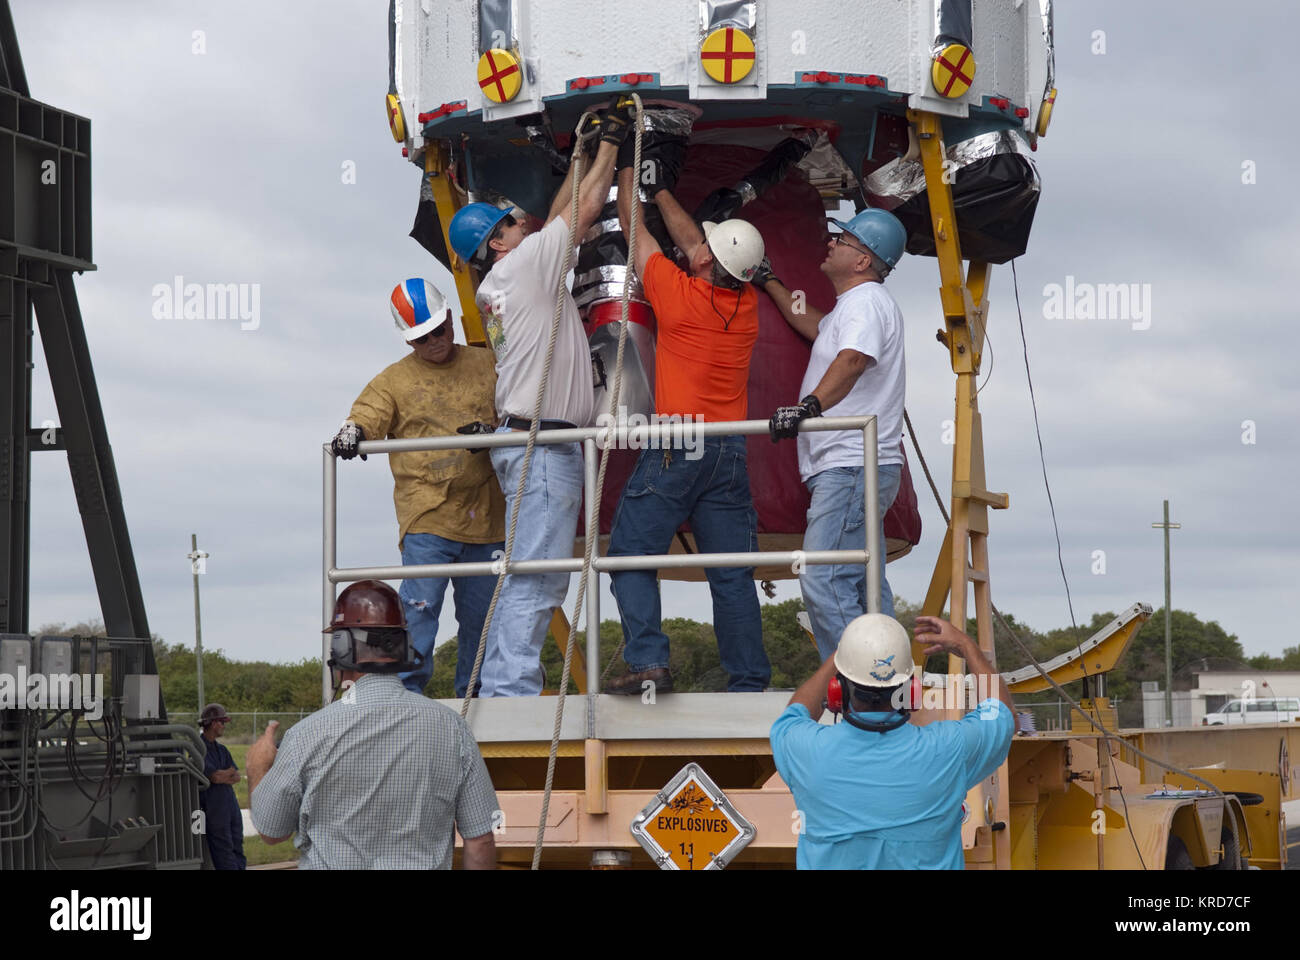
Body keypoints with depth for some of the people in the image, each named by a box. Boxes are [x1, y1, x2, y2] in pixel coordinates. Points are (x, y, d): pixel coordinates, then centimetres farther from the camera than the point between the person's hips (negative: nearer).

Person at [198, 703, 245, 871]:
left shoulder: (221, 749, 17)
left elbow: (237, 777, 9)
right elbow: (215, 777, -17)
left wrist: (223, 777, -12)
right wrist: (230, 771, 2)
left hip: (232, 809, 8)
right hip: (214, 811, -8)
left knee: (238, 858, 6)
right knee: (225, 858, -8)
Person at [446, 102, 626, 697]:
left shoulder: (495, 287, 20)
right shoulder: (522, 264, -4)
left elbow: (559, 218, 29)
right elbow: (583, 213, 1)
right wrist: (610, 144, 13)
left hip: (527, 443, 10)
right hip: (542, 443, -10)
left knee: (531, 578, 10)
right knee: (534, 577, -13)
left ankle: (499, 691, 10)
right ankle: (512, 691, -17)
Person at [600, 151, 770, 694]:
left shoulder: (678, 293, -8)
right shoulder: (746, 304, 6)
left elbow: (634, 228, 8)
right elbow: (691, 241, 22)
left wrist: (628, 172, 23)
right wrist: (661, 190, 33)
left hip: (675, 446, -5)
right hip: (730, 454, 5)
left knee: (631, 555, 0)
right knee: (732, 574, 5)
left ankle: (648, 661, -15)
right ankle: (749, 681, 2)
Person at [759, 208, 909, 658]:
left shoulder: (866, 301, -10)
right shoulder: (850, 306, 23)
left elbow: (853, 359, -30)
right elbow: (815, 326, 45)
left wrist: (810, 405, -45)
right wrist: (768, 282, 47)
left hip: (852, 467, -12)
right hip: (853, 469, 12)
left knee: (823, 579, -20)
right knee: (866, 586, 12)